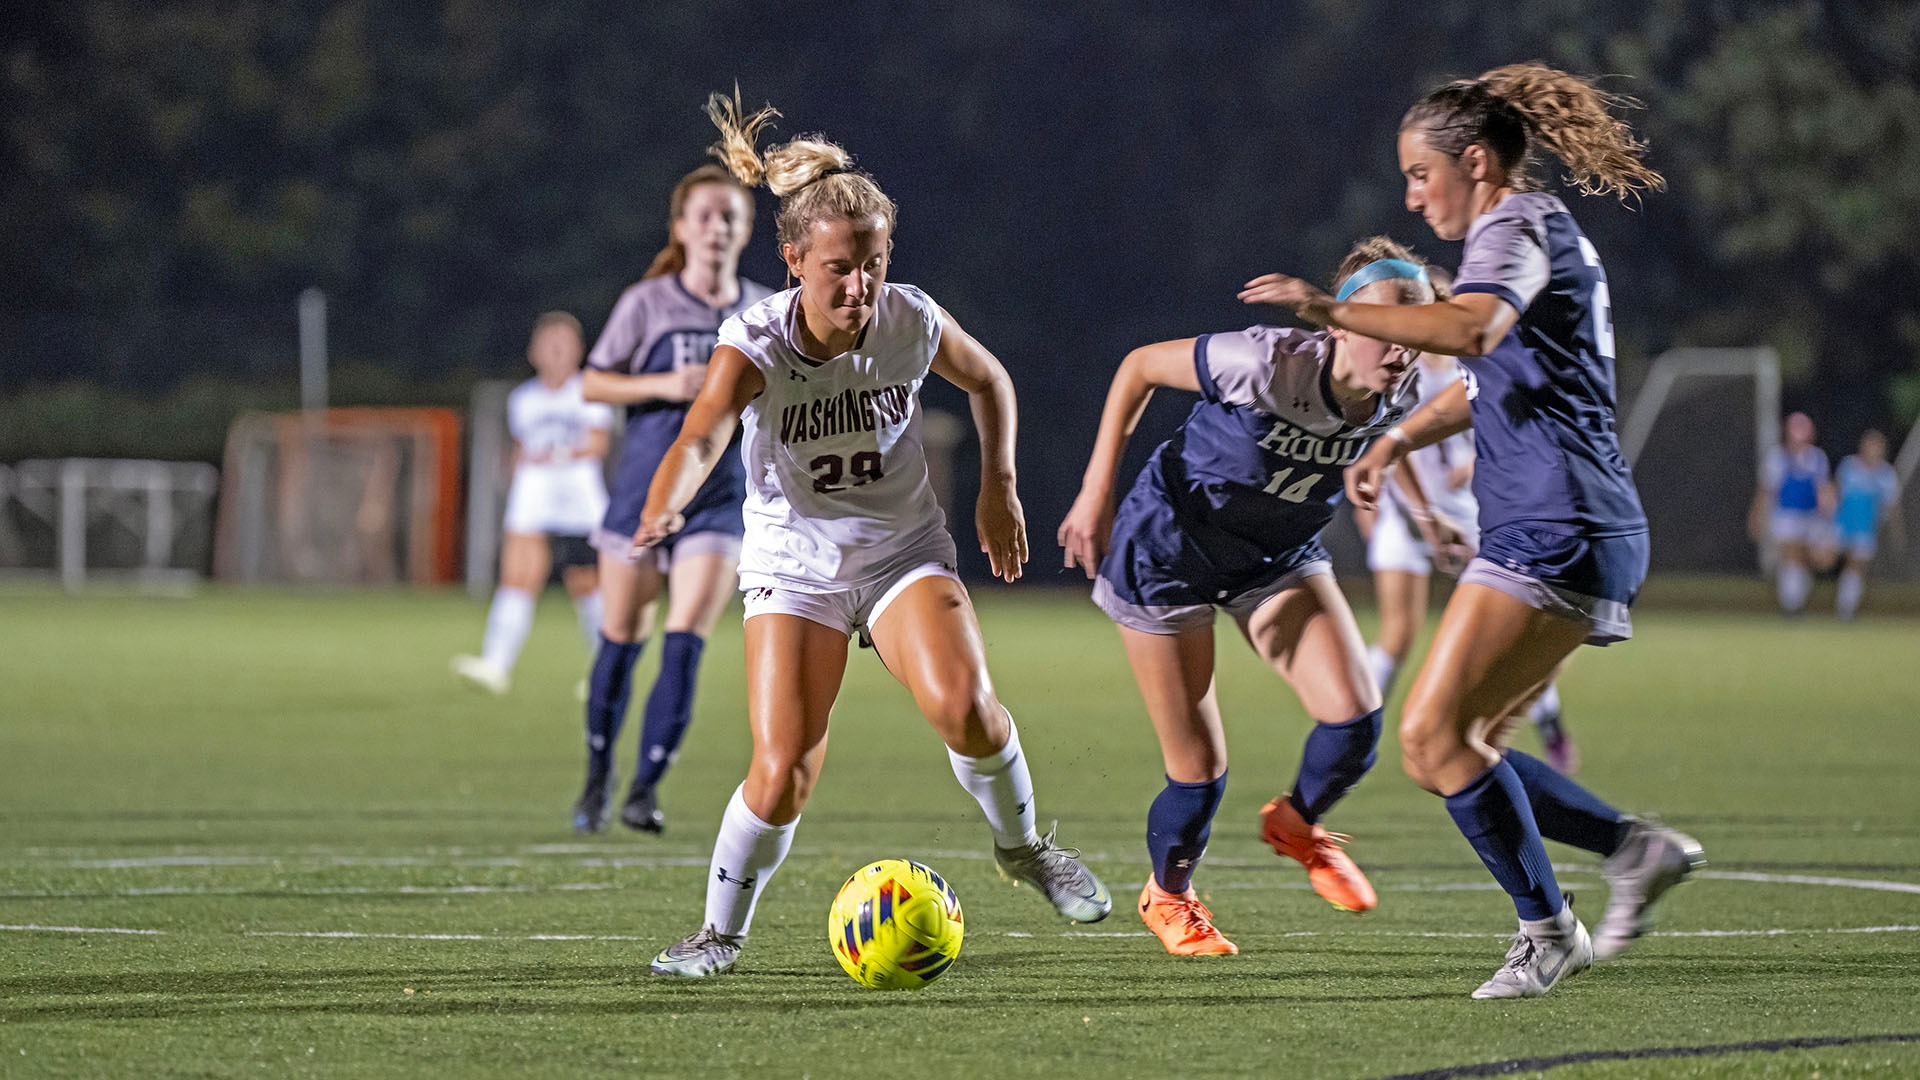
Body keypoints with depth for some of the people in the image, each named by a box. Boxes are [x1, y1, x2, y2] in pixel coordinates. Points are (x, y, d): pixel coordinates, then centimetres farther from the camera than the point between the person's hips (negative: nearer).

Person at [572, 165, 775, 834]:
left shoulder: (765, 312, 5)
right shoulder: (647, 302, -2)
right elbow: (592, 382, 0)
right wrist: (663, 385, -15)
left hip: (720, 496, 1)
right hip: (643, 489, -1)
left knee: (685, 645, -13)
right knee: (621, 641, 6)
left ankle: (646, 789, -9)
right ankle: (598, 778, 26)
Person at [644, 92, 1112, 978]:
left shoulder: (913, 323, -14)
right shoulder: (754, 347, -23)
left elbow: (989, 381, 9)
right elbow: (700, 439, -42)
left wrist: (997, 490, 4)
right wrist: (663, 510, -62)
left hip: (906, 551, 1)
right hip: (794, 564, -1)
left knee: (963, 705, -25)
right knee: (782, 773, -14)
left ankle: (1022, 845, 5)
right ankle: (721, 931, 10)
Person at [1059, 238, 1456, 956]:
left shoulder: (1398, 401, -20)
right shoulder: (1267, 364, -34)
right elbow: (1140, 366, -18)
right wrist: (1096, 492, -16)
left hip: (1278, 556, 4)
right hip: (1168, 548, -4)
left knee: (1355, 717, -16)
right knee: (1199, 769, -1)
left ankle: (1298, 824, 17)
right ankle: (1168, 894, 32)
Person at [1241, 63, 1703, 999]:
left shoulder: (1515, 231, -9)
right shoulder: (1550, 235, 23)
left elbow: (1468, 330, -32)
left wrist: (1334, 312, -37)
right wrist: (1399, 437, 30)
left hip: (1553, 533, -10)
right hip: (1587, 535, 10)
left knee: (1433, 736, -12)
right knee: (1453, 746, 9)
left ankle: (1547, 928, -5)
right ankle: (1633, 847, 7)